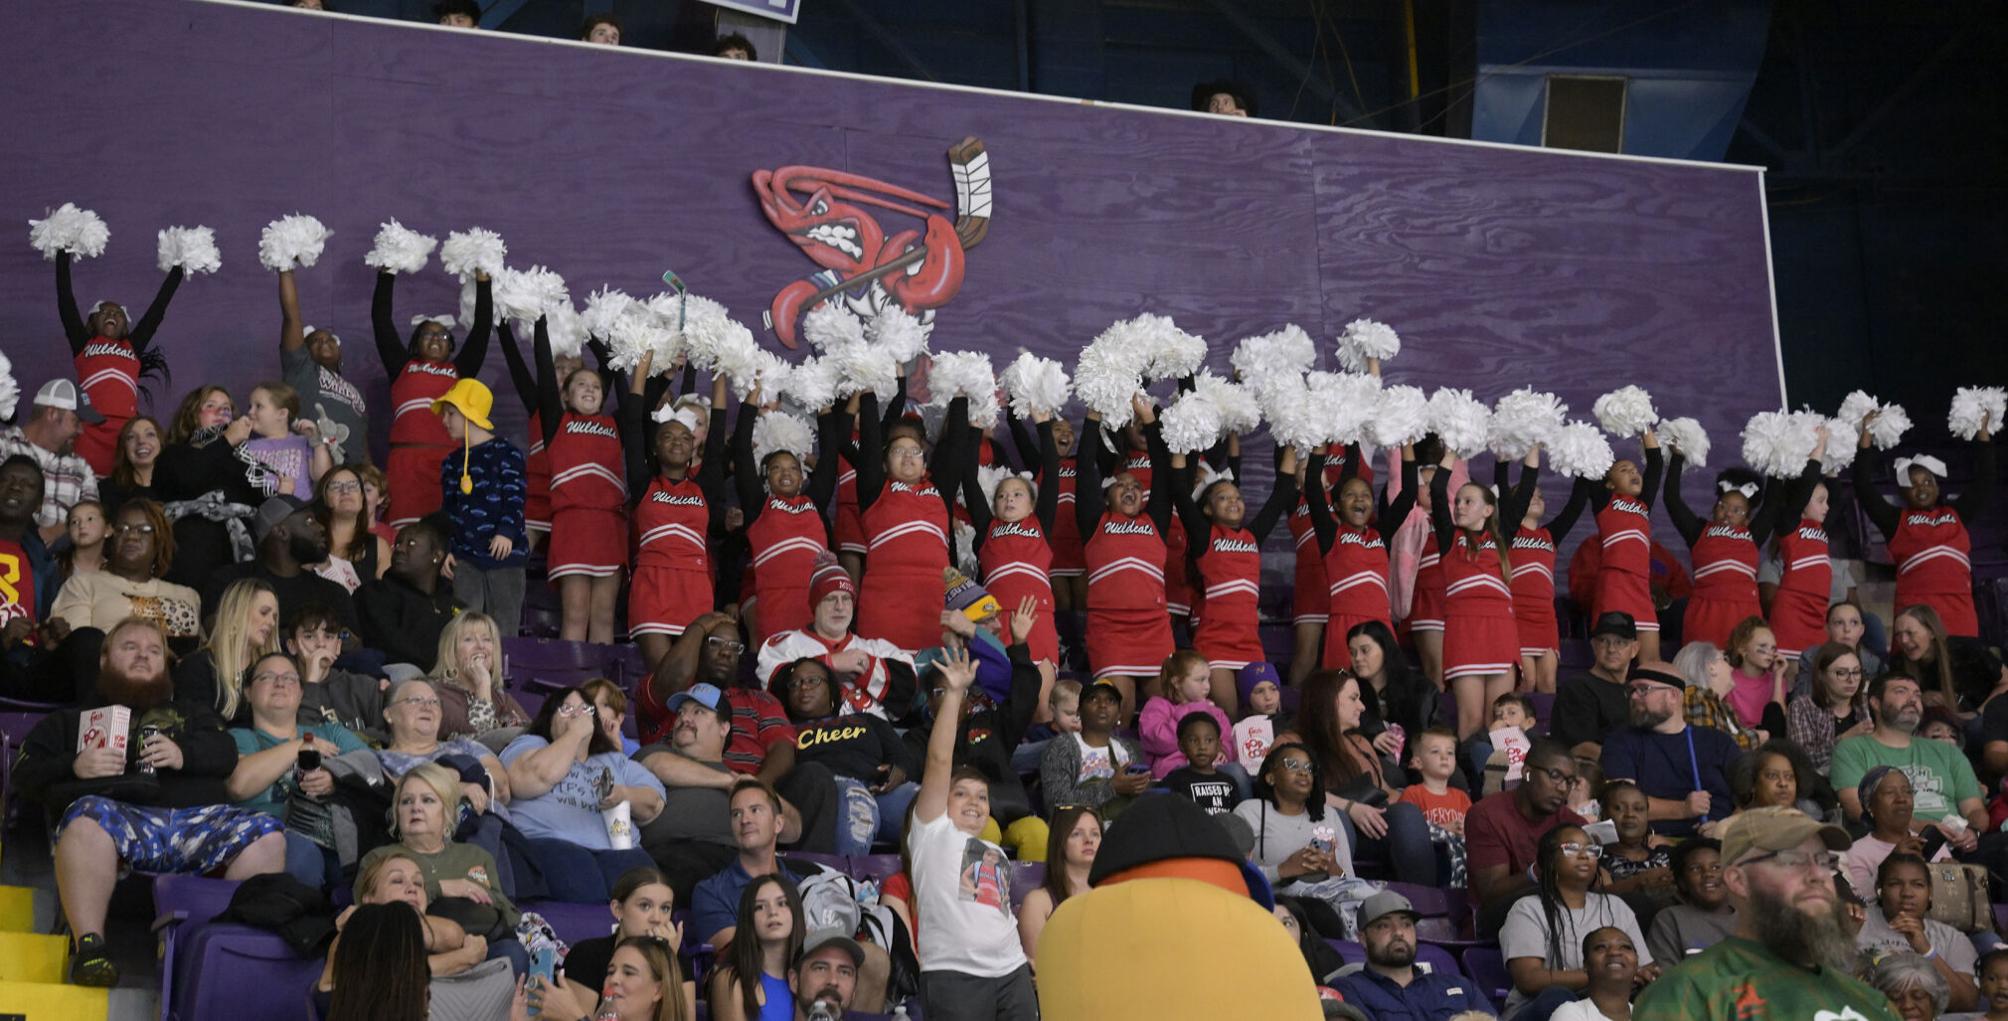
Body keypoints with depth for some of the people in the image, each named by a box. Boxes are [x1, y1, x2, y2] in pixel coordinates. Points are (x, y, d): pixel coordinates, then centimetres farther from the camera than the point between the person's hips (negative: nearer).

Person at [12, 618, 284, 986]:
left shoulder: (190, 714, 35)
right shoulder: (70, 720, 31)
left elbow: (224, 752, 16)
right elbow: (23, 773, 18)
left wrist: (184, 754, -8)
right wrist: (75, 767, -3)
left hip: (197, 820, 2)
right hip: (121, 815, -2)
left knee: (266, 833, -26)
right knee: (88, 815, -38)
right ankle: (88, 946, -45)